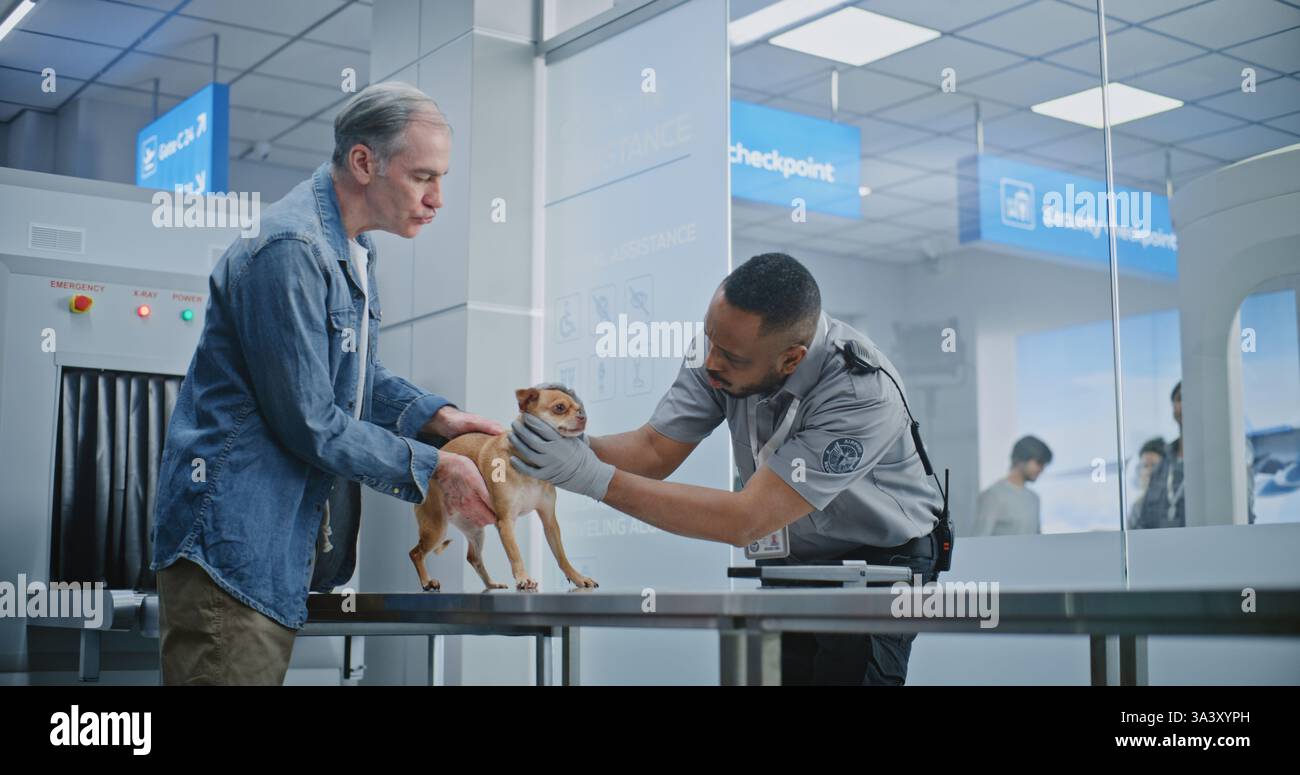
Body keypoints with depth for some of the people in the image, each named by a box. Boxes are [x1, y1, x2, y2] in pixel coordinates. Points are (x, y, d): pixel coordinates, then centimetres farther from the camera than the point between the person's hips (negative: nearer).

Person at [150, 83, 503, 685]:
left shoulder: (351, 248, 12)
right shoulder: (291, 250, -21)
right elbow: (311, 426, -20)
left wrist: (437, 417, 3)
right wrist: (434, 467, -12)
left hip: (284, 542, 10)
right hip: (231, 541, -10)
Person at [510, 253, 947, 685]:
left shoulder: (863, 395, -34)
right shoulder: (724, 342, -16)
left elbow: (744, 523, -37)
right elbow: (654, 450, -11)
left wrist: (596, 479, -40)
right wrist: (571, 446, -32)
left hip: (880, 562, -5)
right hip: (792, 560, 5)